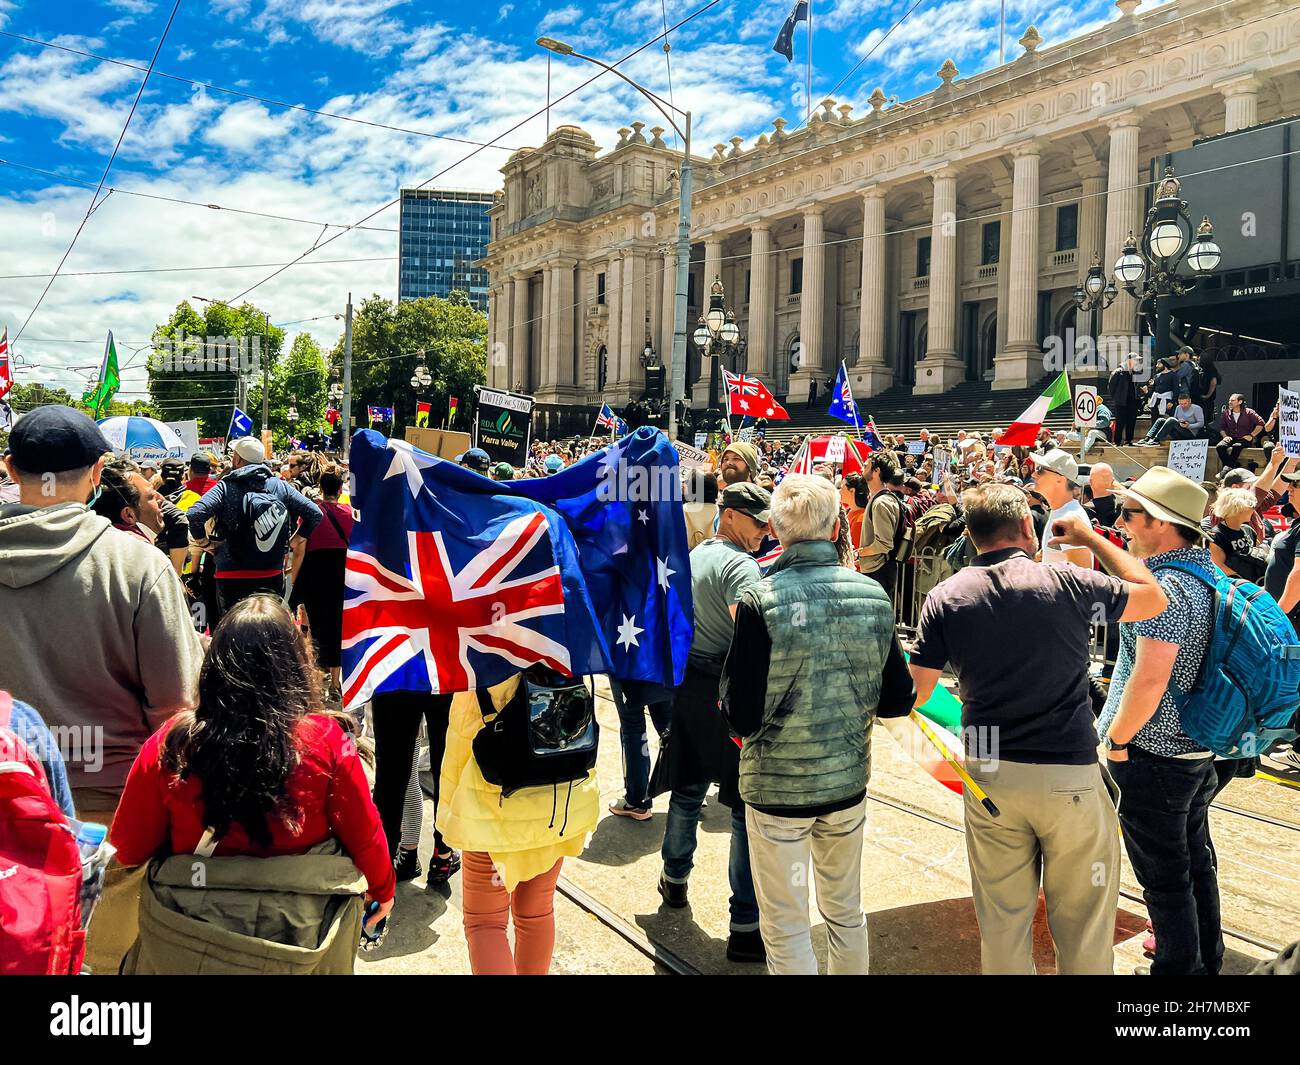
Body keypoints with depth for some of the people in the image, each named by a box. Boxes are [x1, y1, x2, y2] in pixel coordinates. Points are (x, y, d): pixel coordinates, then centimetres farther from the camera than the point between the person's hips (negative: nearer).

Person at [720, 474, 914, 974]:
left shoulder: (760, 601, -19)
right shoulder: (874, 595, -6)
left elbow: (742, 717, -18)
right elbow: (898, 700, 2)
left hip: (777, 787, -4)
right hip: (848, 781, 4)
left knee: (786, 931, 11)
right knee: (847, 913, 24)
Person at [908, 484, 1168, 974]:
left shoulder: (946, 597, -6)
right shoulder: (1068, 582, -9)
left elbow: (917, 692, -3)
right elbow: (1154, 598, 8)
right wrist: (1091, 537, 15)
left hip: (988, 774, 2)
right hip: (1070, 776, -2)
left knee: (1002, 916, 15)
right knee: (1082, 918, 13)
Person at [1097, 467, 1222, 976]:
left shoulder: (1167, 588, -23)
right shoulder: (1208, 575, 6)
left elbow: (1149, 679, -28)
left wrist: (1115, 739, -15)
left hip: (1153, 758, -10)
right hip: (1199, 749, 10)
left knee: (1163, 876, 5)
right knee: (1195, 860, 23)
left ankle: (1177, 967, 17)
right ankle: (1205, 957, 40)